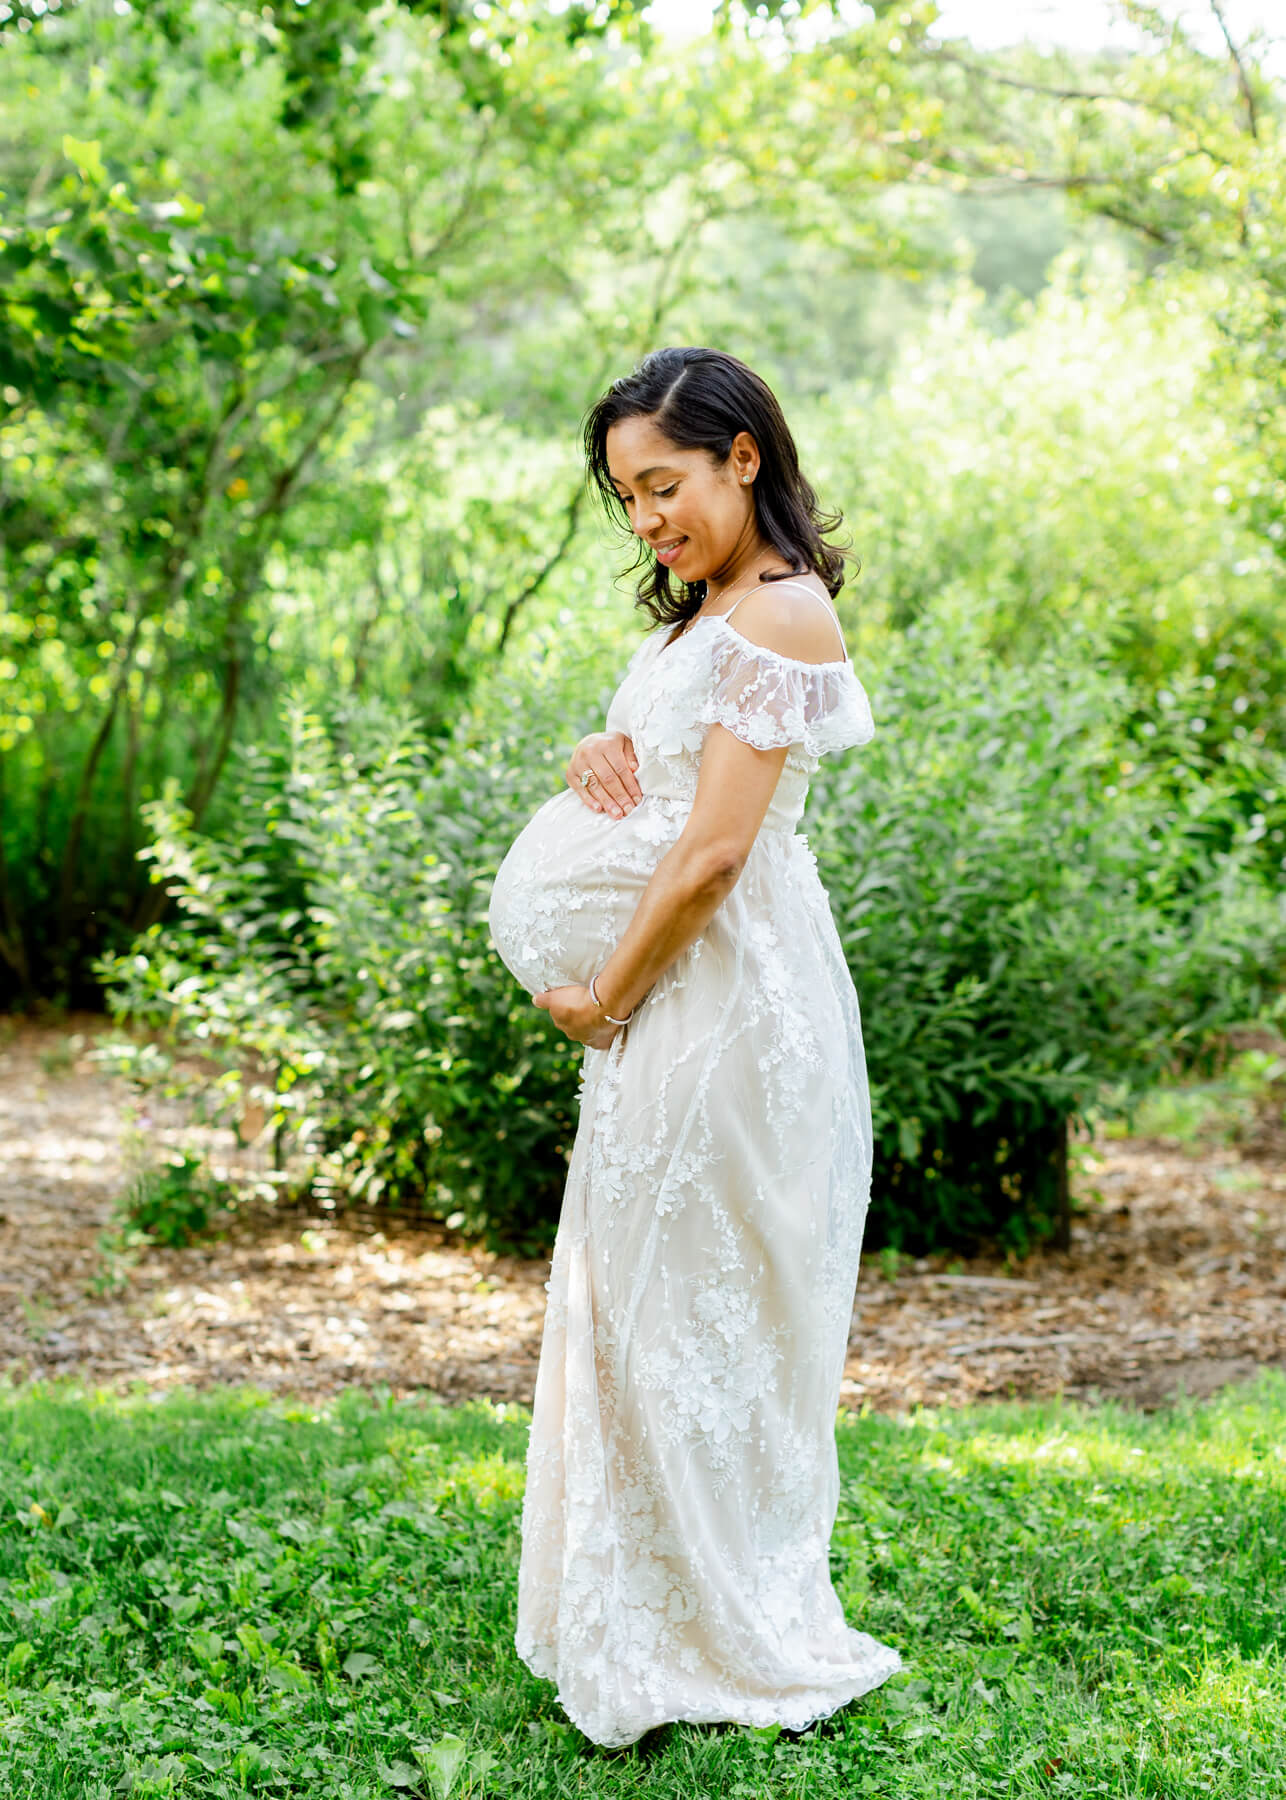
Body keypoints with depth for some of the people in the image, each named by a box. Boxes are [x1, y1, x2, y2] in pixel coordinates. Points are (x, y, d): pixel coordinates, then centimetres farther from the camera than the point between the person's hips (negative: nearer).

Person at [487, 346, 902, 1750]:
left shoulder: (782, 615, -16)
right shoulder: (701, 614, 15)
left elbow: (713, 852, -20)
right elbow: (649, 794, 23)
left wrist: (597, 997, -11)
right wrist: (595, 759, -1)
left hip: (727, 991, -10)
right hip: (667, 989, 10)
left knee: (693, 1308, 0)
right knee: (639, 1303, 14)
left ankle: (729, 1637, 15)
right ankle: (641, 1616, 27)